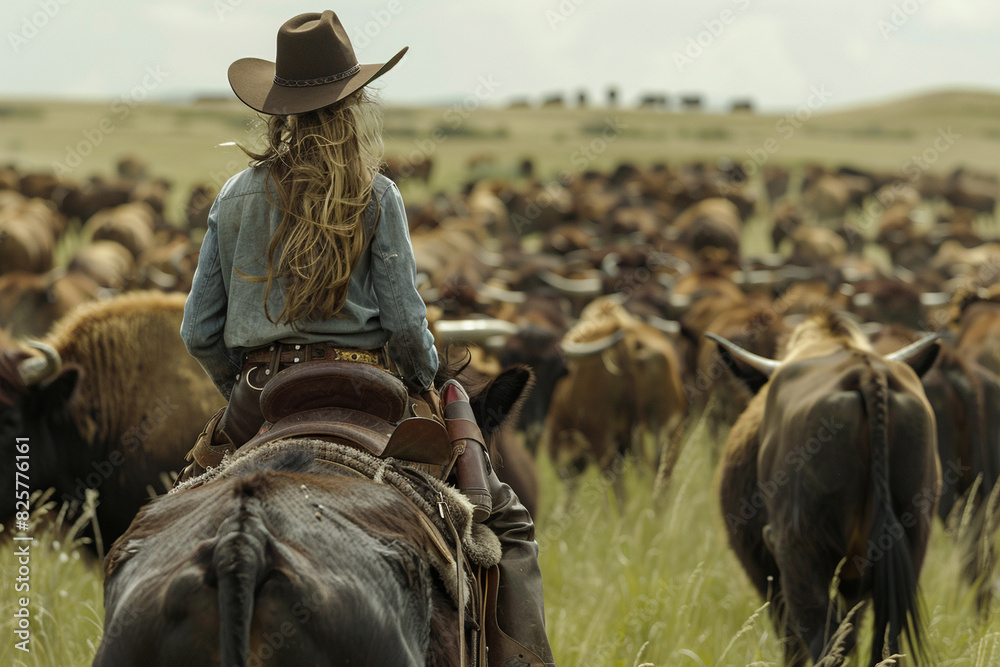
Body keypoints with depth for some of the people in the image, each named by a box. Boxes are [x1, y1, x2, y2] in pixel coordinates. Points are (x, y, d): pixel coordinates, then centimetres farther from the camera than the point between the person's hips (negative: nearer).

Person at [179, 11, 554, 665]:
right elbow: (404, 322, -8)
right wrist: (428, 385, 10)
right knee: (508, 518, 7)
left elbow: (200, 332, 6)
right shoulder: (375, 197, -5)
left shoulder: (235, 198, 4)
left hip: (259, 403, 3)